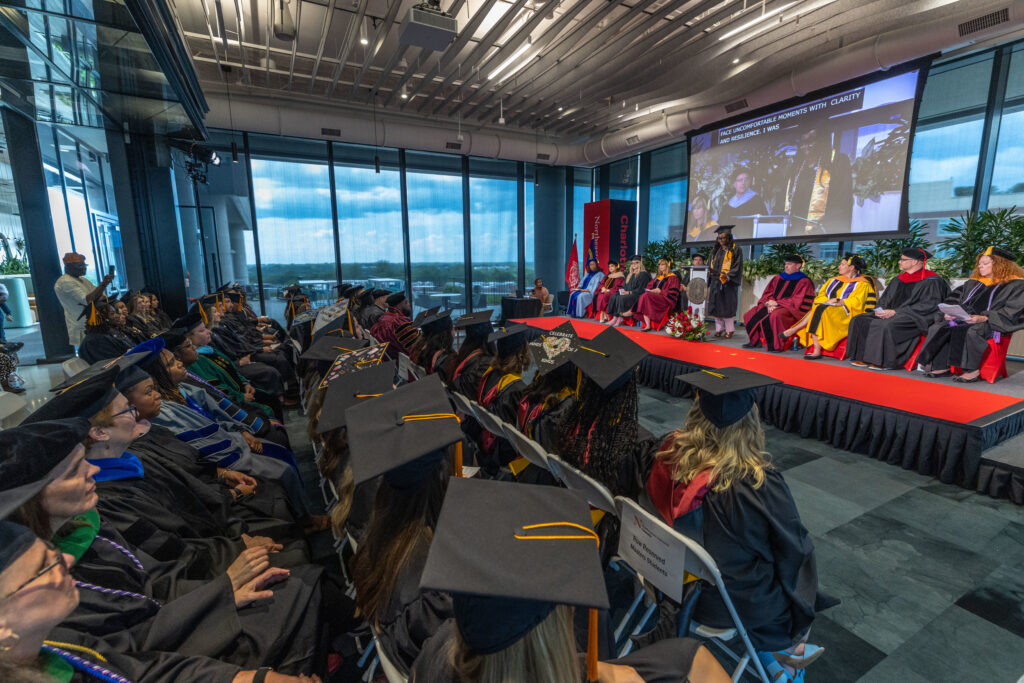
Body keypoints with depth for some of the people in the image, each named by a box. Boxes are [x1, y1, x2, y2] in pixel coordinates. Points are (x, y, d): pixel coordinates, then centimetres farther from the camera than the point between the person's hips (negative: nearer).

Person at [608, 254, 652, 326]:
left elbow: (641, 289, -13)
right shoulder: (630, 275, 21)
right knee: (614, 297, -16)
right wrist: (623, 291, -1)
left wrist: (629, 292, -18)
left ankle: (620, 318, -23)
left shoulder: (644, 274, -5)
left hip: (637, 295, -8)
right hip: (627, 293, 8)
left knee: (621, 298, -32)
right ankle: (615, 318, -23)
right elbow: (625, 286, 22)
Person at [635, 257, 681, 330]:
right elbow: (649, 286, 22)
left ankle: (648, 325, -34)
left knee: (647, 296, -32)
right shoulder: (658, 276, 28)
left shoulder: (672, 277, 5)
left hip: (666, 299, -6)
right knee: (643, 296, -27)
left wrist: (660, 291, -12)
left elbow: (673, 293, -6)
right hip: (654, 295, 6)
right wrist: (652, 290, 0)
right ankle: (647, 324, -38)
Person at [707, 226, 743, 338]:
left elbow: (737, 267, -7)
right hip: (716, 282, 5)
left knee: (727, 306, -6)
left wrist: (728, 276, -22)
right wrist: (711, 271, -2)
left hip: (728, 283, -5)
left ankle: (730, 330, 3)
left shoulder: (736, 250, -1)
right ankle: (719, 328, 10)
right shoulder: (716, 250, 17)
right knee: (716, 306, 3)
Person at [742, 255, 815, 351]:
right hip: (773, 306, 7)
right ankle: (756, 341, -8)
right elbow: (768, 293, 12)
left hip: (791, 308, -7)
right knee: (752, 314, -12)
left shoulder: (804, 281, -2)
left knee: (776, 315, -38)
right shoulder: (778, 278, 17)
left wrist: (777, 303, -15)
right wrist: (769, 303, -10)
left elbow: (797, 301, -11)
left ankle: (776, 345, -28)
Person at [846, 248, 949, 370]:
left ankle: (885, 362, -27)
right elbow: (884, 299, 21)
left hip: (913, 318, -8)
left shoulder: (931, 281, -5)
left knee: (886, 326, -37)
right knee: (860, 320, -12)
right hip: (890, 314, 8)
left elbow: (927, 305, -14)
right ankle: (864, 358, -17)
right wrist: (880, 309, -3)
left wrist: (895, 312, -19)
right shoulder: (898, 280, 18)